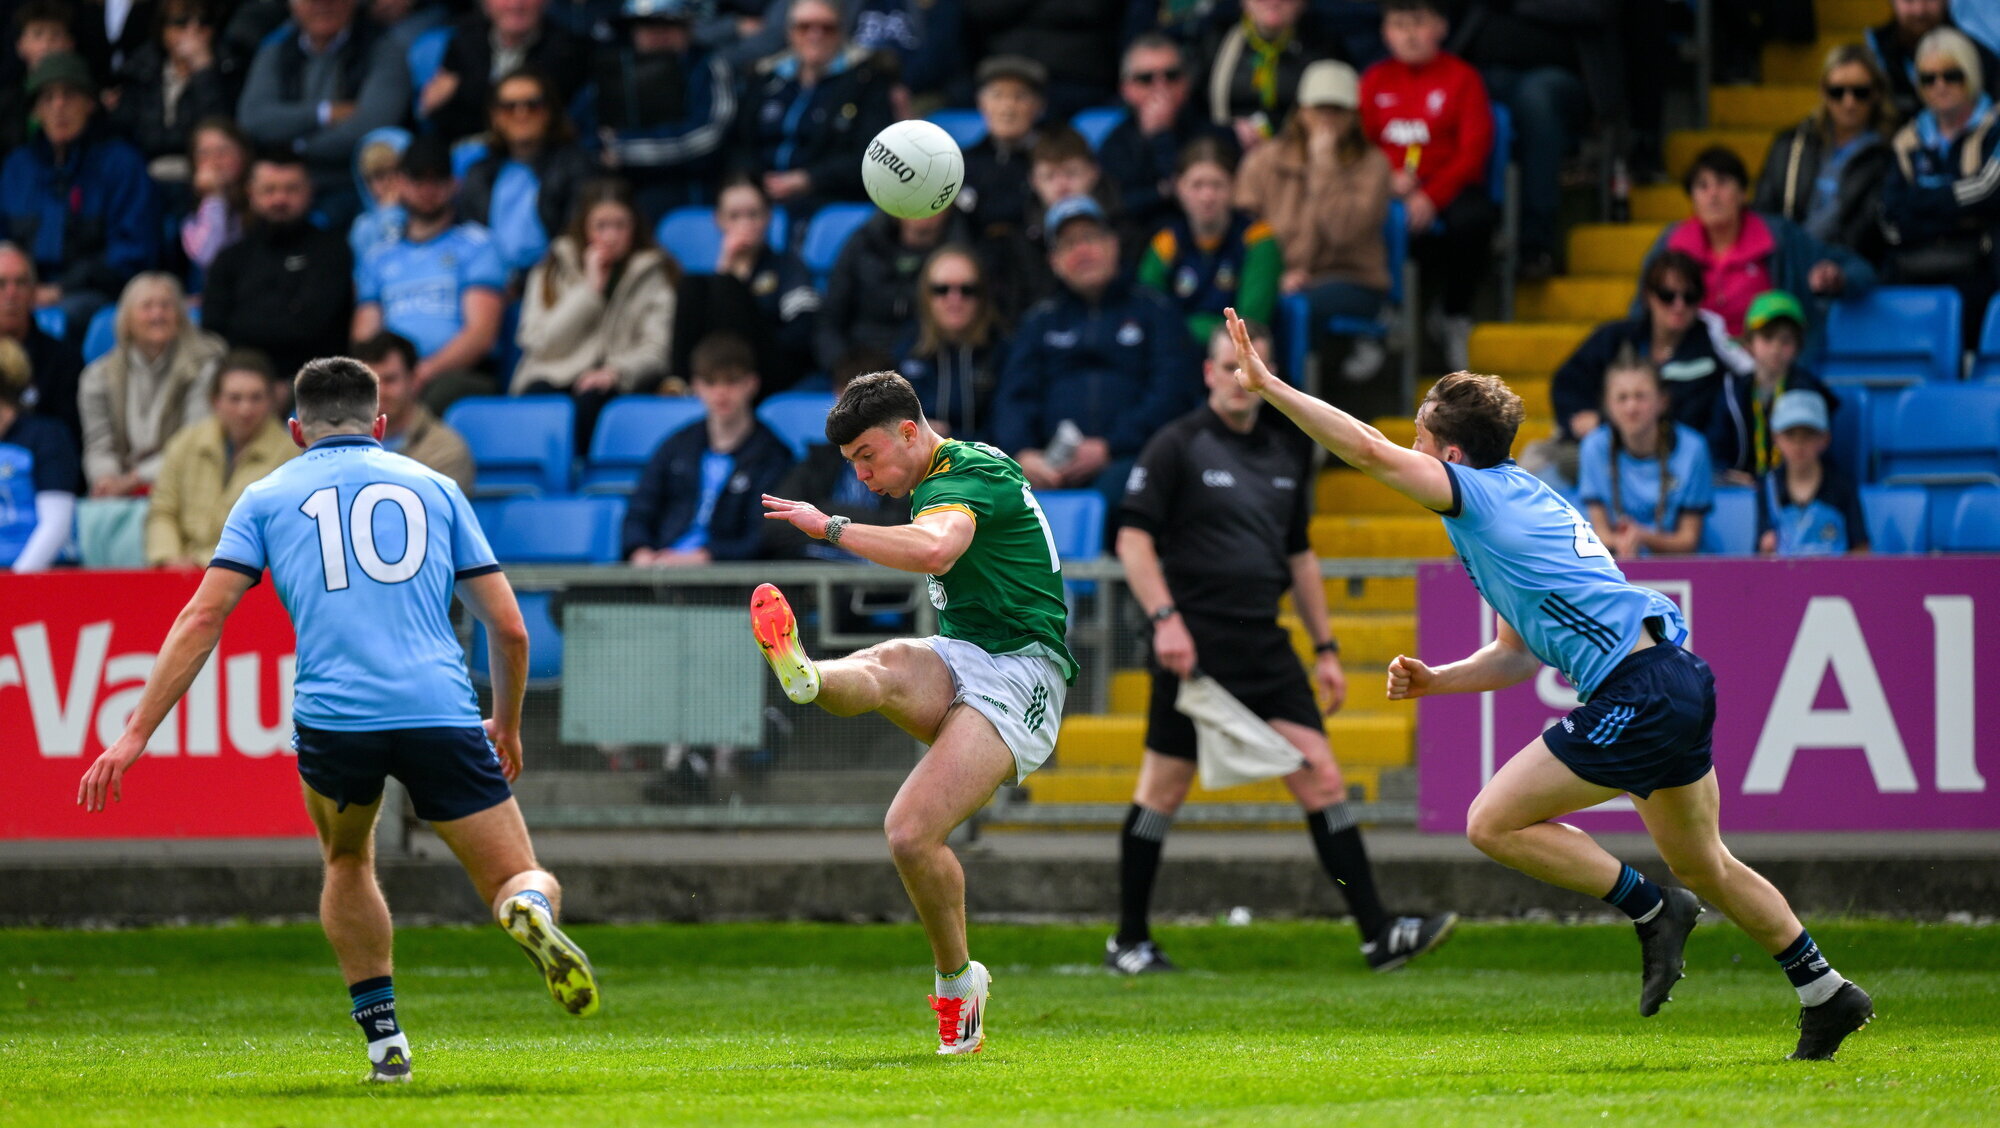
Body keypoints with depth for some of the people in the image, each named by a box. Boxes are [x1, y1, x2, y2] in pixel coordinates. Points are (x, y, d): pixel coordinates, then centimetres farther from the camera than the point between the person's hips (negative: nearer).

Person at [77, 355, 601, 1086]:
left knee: (348, 862, 30)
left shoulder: (268, 497, 17)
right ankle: (530, 911, -30)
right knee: (521, 883, 8)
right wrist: (507, 724, 34)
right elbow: (508, 626, 18)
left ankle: (384, 1039, 19)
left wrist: (137, 734, 6)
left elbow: (203, 618, 7)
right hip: (440, 713, 0)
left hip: (332, 717, 1)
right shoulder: (432, 487, 20)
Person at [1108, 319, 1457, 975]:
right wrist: (1164, 618, -20)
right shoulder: (1177, 446, -4)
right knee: (1163, 790, 1)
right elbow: (1134, 537, -8)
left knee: (1321, 779, -3)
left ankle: (1378, 934, -6)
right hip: (1194, 645, -5)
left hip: (1264, 644, 5)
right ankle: (1129, 941, 13)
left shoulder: (1285, 452, 14)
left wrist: (1326, 649, 19)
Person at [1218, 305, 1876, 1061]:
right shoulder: (1519, 504, 22)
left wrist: (1267, 385, -12)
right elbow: (1519, 655, 25)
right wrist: (1433, 681, 13)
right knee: (1704, 865, 22)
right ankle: (1826, 994, 29)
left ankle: (1650, 910, -1)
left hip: (1637, 698, -10)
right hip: (1676, 679, 10)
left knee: (1494, 823, -6)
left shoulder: (1481, 494, -6)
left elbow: (1367, 450, -16)